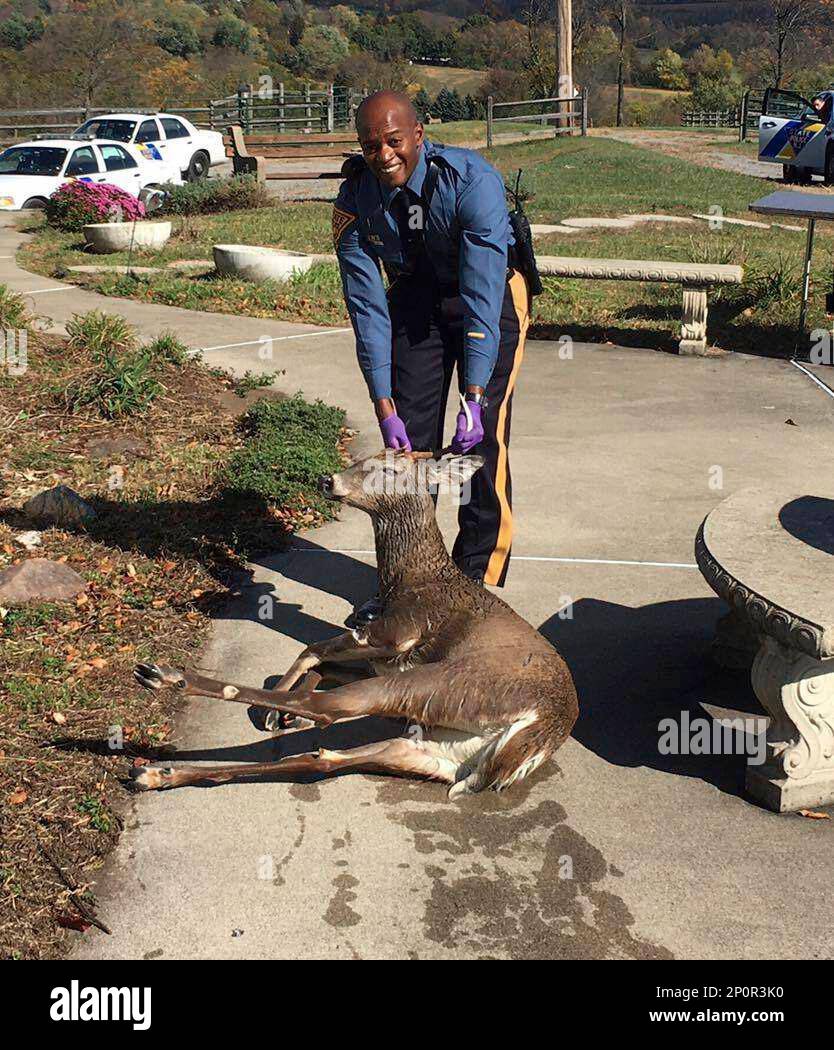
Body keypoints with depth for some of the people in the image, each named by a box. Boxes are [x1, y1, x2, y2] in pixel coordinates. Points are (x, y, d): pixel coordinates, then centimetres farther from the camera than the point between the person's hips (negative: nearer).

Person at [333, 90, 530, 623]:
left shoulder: (472, 180, -31)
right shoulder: (355, 199, -19)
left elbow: (482, 295, -35)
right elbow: (367, 305, -18)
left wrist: (474, 397, -40)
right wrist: (383, 406, -24)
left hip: (491, 295, -3)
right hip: (415, 297, 3)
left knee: (483, 437, -10)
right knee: (410, 436, 0)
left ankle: (479, 581, 4)